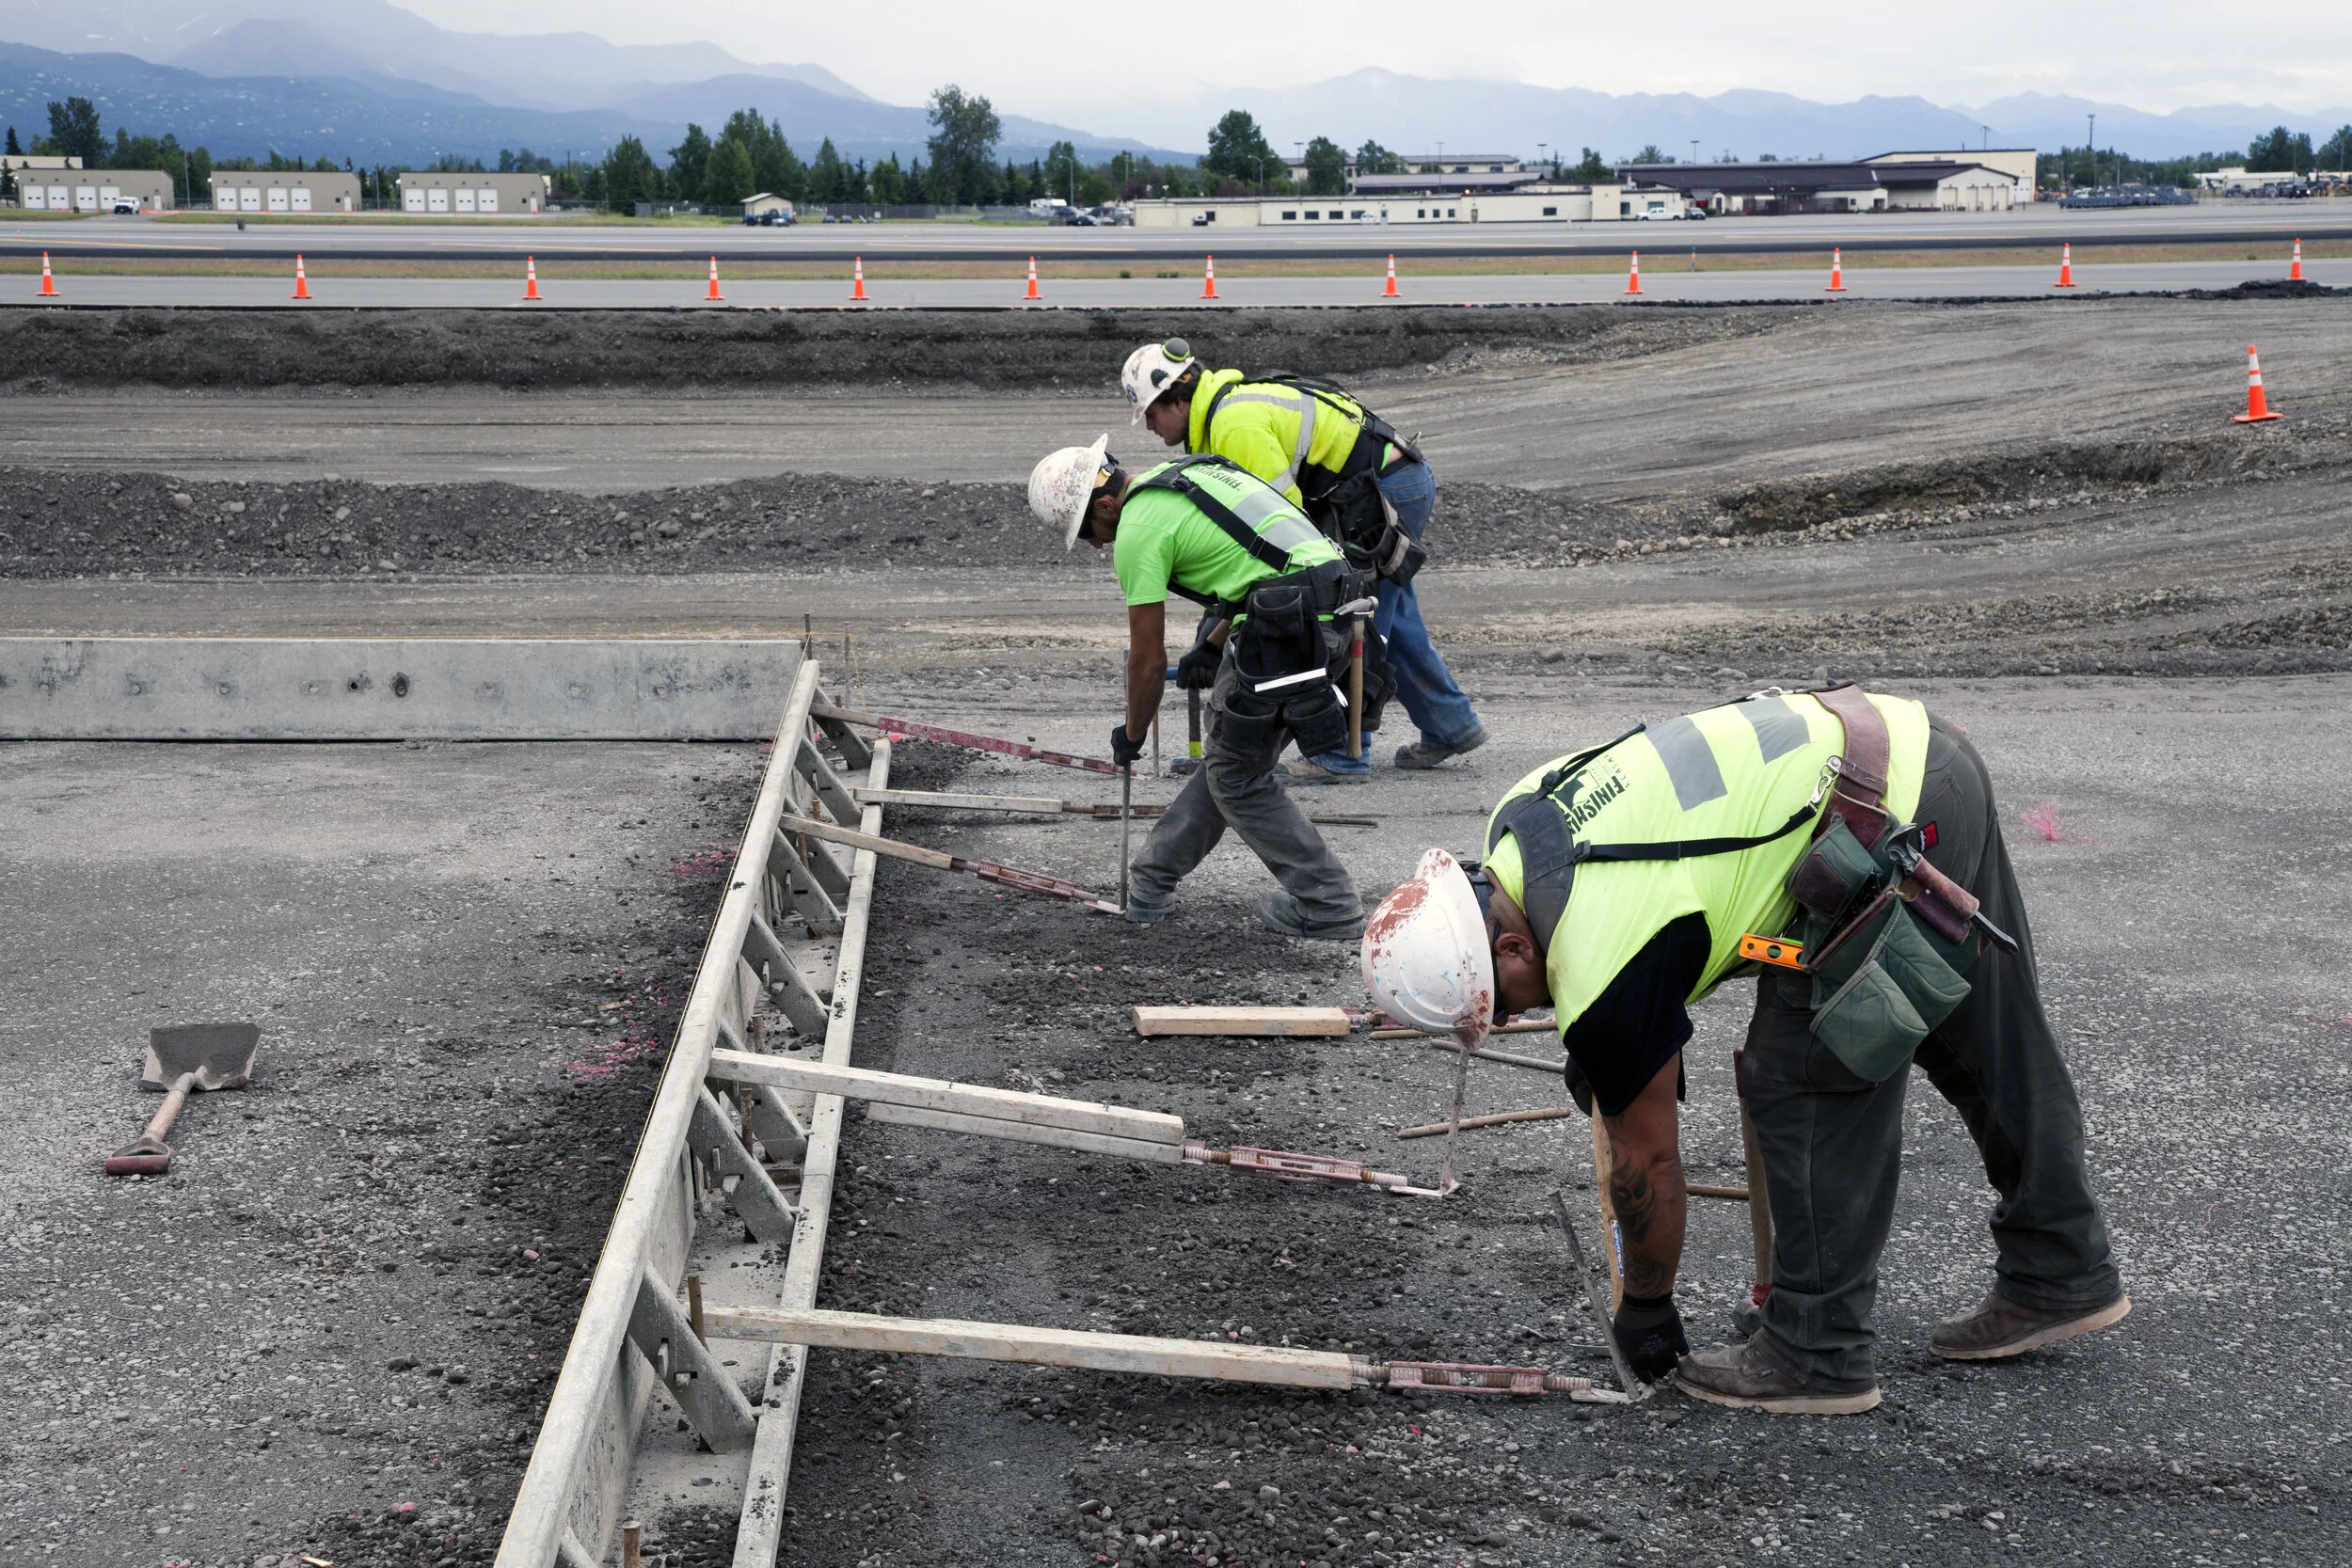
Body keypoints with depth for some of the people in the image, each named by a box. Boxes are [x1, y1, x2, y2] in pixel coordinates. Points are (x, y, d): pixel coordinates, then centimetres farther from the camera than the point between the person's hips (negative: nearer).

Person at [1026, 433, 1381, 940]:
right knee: (1229, 757, 17)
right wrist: (1210, 651, 36)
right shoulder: (1185, 470, 21)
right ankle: (1153, 877, 28)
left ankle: (1330, 906, 9)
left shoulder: (1137, 528, -5)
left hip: (1291, 630, -9)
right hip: (1332, 609, 9)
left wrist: (1131, 733, 16)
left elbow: (1149, 659, 0)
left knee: (1237, 776, 6)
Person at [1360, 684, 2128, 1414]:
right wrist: (1594, 1048, 29)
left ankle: (1819, 1356, 7)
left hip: (1891, 822, -10)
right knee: (1989, 1050, 19)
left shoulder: (1604, 966, -20)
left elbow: (1647, 1157, -7)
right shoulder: (1519, 818, 2)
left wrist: (1645, 1309, 9)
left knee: (1806, 1080, -3)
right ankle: (2063, 1277, 34)